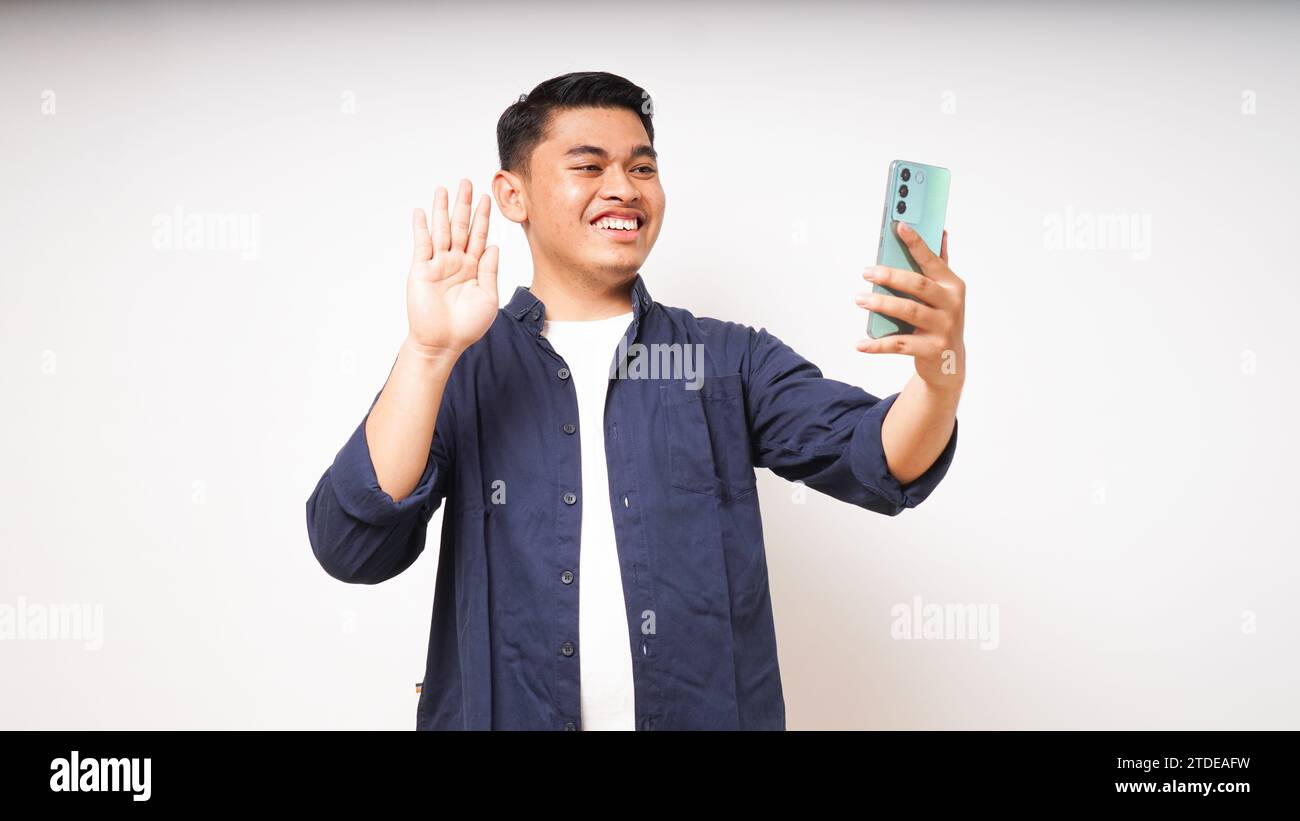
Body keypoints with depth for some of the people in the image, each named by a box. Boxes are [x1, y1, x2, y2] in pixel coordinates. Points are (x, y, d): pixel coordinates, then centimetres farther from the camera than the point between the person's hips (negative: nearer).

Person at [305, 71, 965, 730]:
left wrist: (942, 373, -31)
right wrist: (429, 353, -22)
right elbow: (351, 549, -12)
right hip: (507, 712, -1)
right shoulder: (457, 368, -1)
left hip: (708, 712, 1)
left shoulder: (730, 360, 2)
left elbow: (879, 460, -10)